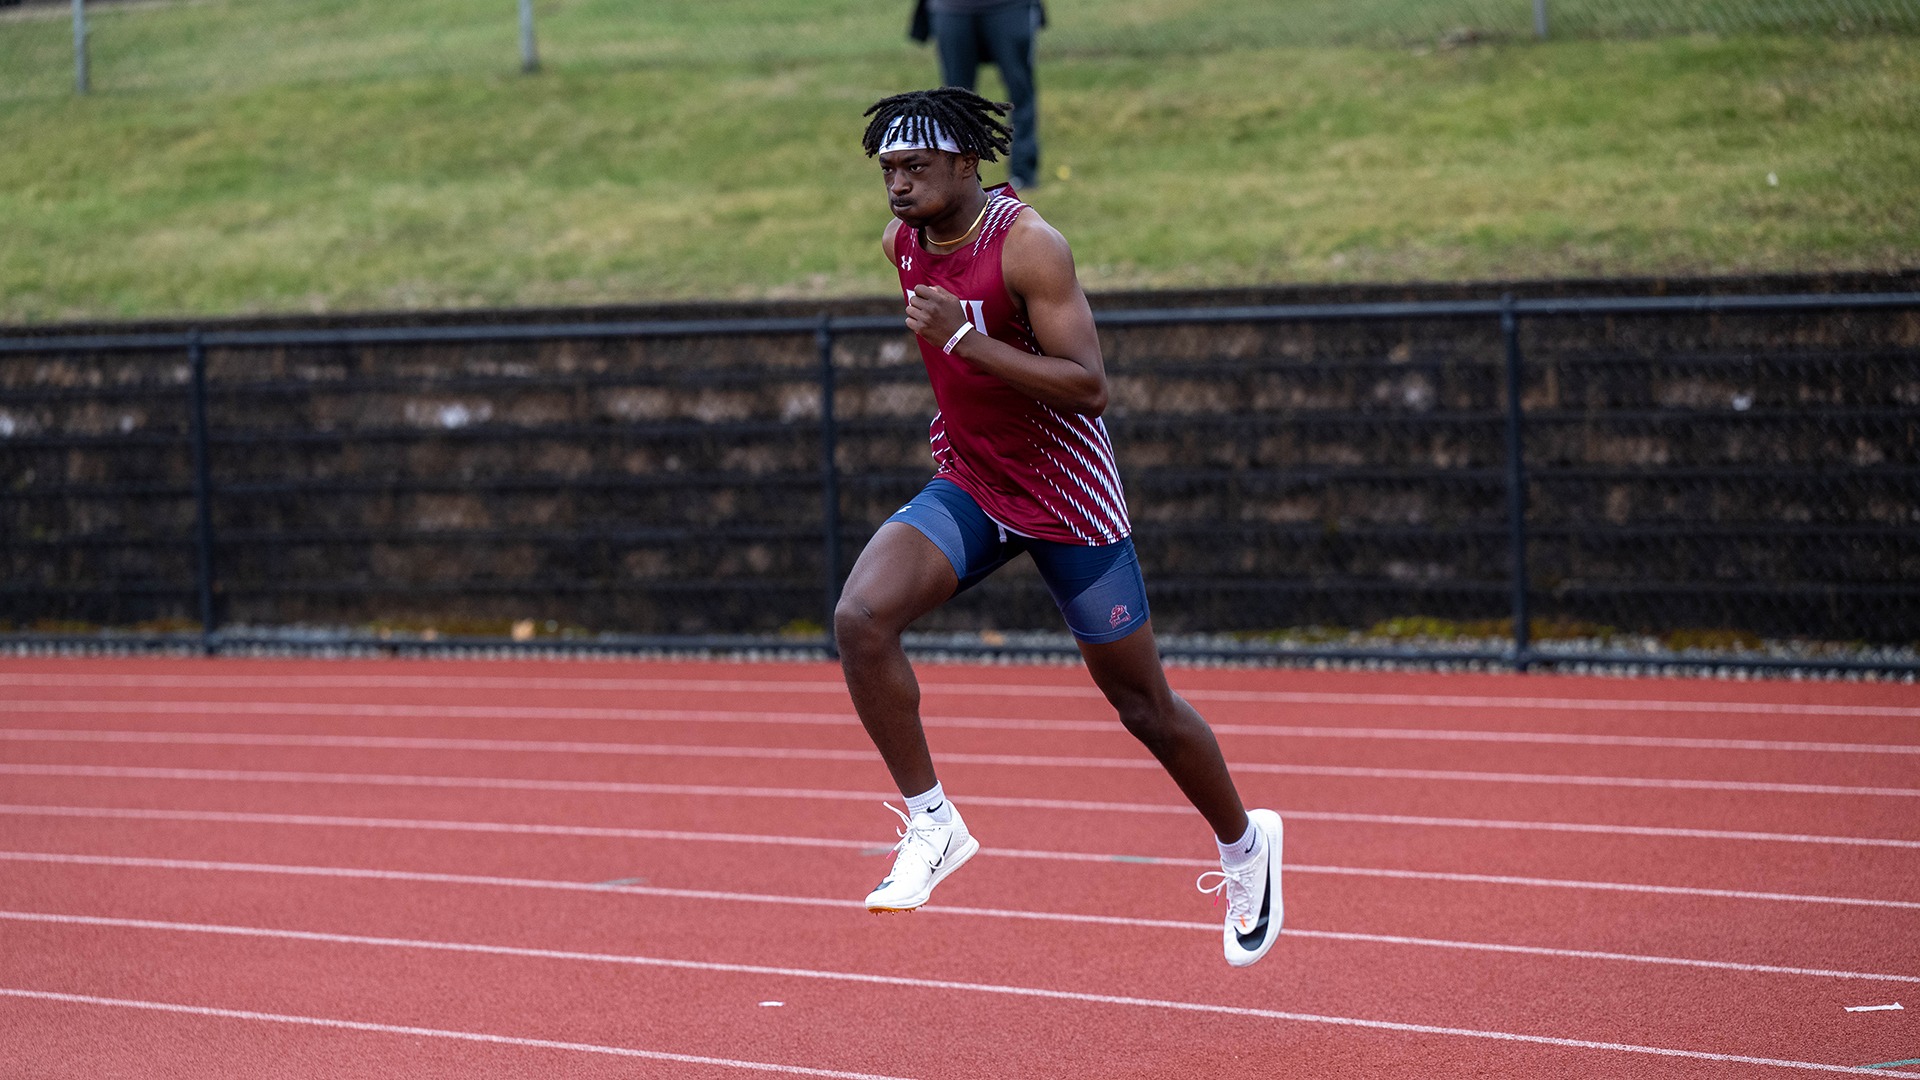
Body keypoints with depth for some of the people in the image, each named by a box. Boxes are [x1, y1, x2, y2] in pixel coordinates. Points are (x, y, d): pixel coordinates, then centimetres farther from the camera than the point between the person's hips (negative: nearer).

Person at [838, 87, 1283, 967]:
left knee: (1143, 705, 6)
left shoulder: (1029, 246, -22)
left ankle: (1244, 842, 33)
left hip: (1066, 498, -5)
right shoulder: (901, 242, -1)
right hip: (966, 488, 5)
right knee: (861, 616, -22)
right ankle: (931, 824, -12)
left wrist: (965, 340, -33)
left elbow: (1090, 387, -28)